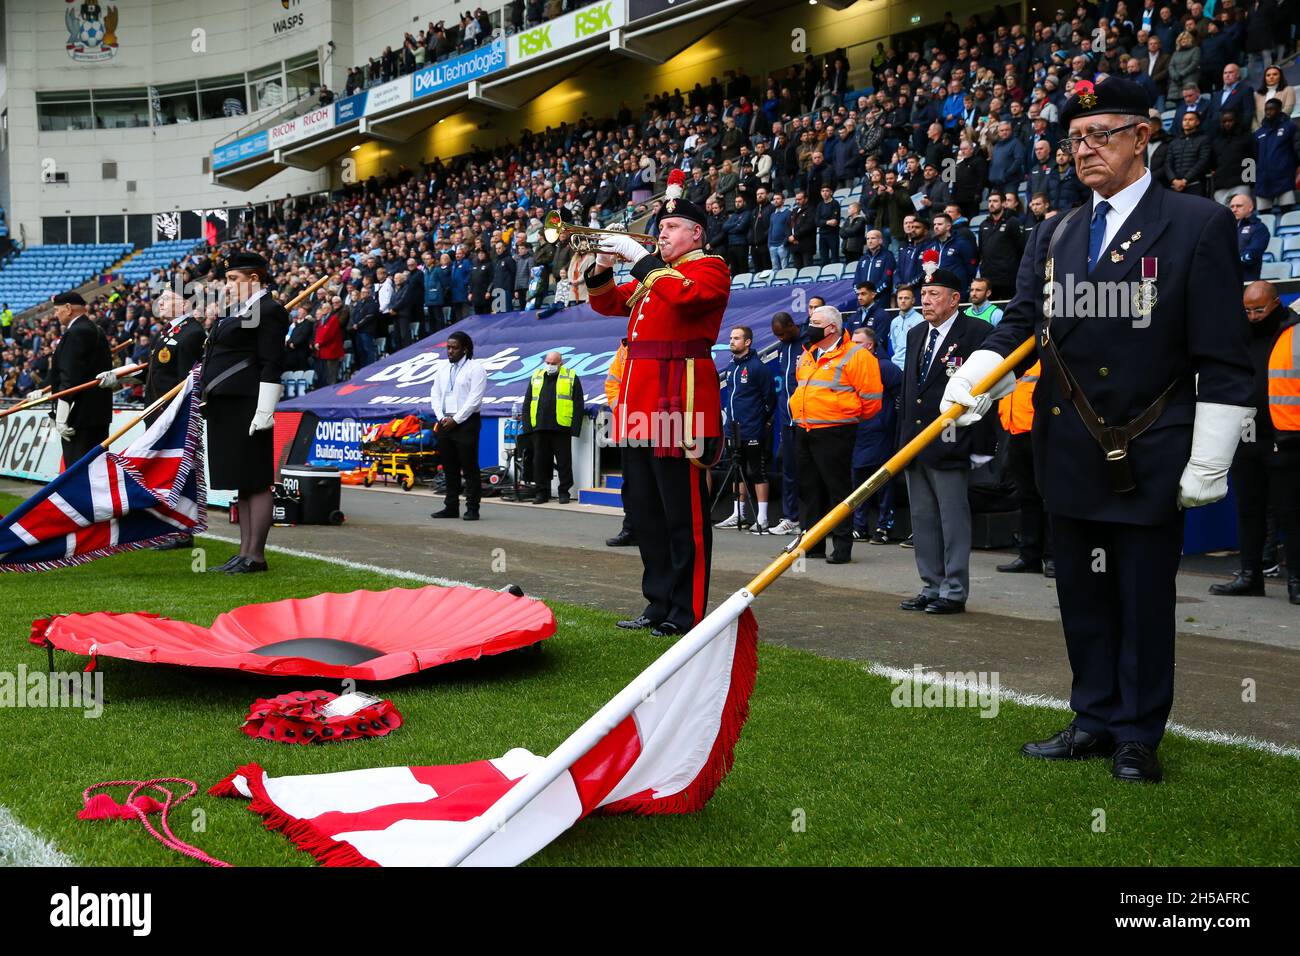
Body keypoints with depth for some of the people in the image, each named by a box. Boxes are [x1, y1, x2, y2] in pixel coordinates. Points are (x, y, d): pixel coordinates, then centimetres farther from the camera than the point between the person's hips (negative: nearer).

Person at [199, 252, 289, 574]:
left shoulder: (268, 311, -9)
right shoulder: (235, 312, 21)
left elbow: (272, 366, -16)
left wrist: (264, 412, -21)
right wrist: (208, 401, 21)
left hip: (246, 409, -10)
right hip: (225, 409, 10)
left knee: (255, 483, -5)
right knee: (242, 483, 12)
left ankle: (256, 556, -1)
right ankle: (244, 553, 17)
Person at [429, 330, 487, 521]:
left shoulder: (475, 368, -5)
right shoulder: (443, 368, 16)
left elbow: (475, 399, -12)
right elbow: (435, 394, 14)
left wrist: (456, 420, -14)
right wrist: (441, 417, -1)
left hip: (466, 422, -6)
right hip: (444, 423, 6)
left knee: (469, 468, -5)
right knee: (449, 468, 9)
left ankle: (472, 509, -1)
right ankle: (451, 507, 16)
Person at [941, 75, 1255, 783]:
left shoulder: (1199, 223, -4)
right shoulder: (1053, 236, 10)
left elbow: (1222, 358, -7)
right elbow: (1018, 326, 3)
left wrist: (1209, 461, -11)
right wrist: (969, 382, -17)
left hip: (1150, 457, -5)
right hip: (1069, 453, 5)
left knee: (1145, 599, 5)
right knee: (1083, 594, 13)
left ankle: (1138, 736, 19)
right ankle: (1094, 720, 27)